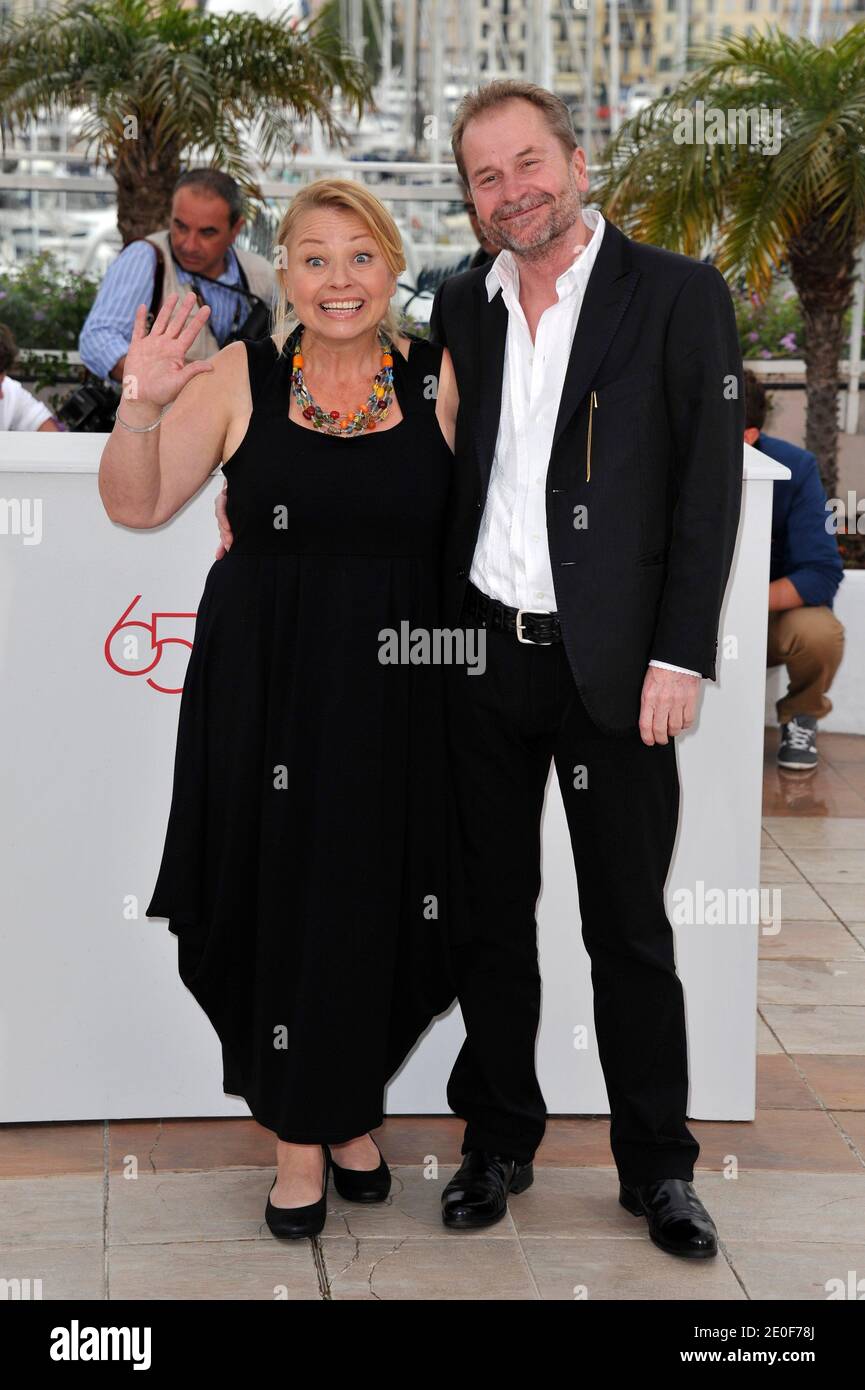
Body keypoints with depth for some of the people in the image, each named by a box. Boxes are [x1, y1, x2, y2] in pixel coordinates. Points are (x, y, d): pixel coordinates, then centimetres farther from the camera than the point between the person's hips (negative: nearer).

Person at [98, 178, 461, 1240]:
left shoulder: (439, 378, 1)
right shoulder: (239, 377, -2)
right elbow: (136, 507, -4)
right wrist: (143, 407, -18)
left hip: (397, 689, 1)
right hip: (267, 688, -1)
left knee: (380, 903, 8)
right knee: (282, 900, 5)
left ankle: (353, 1110, 32)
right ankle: (299, 1133, 23)